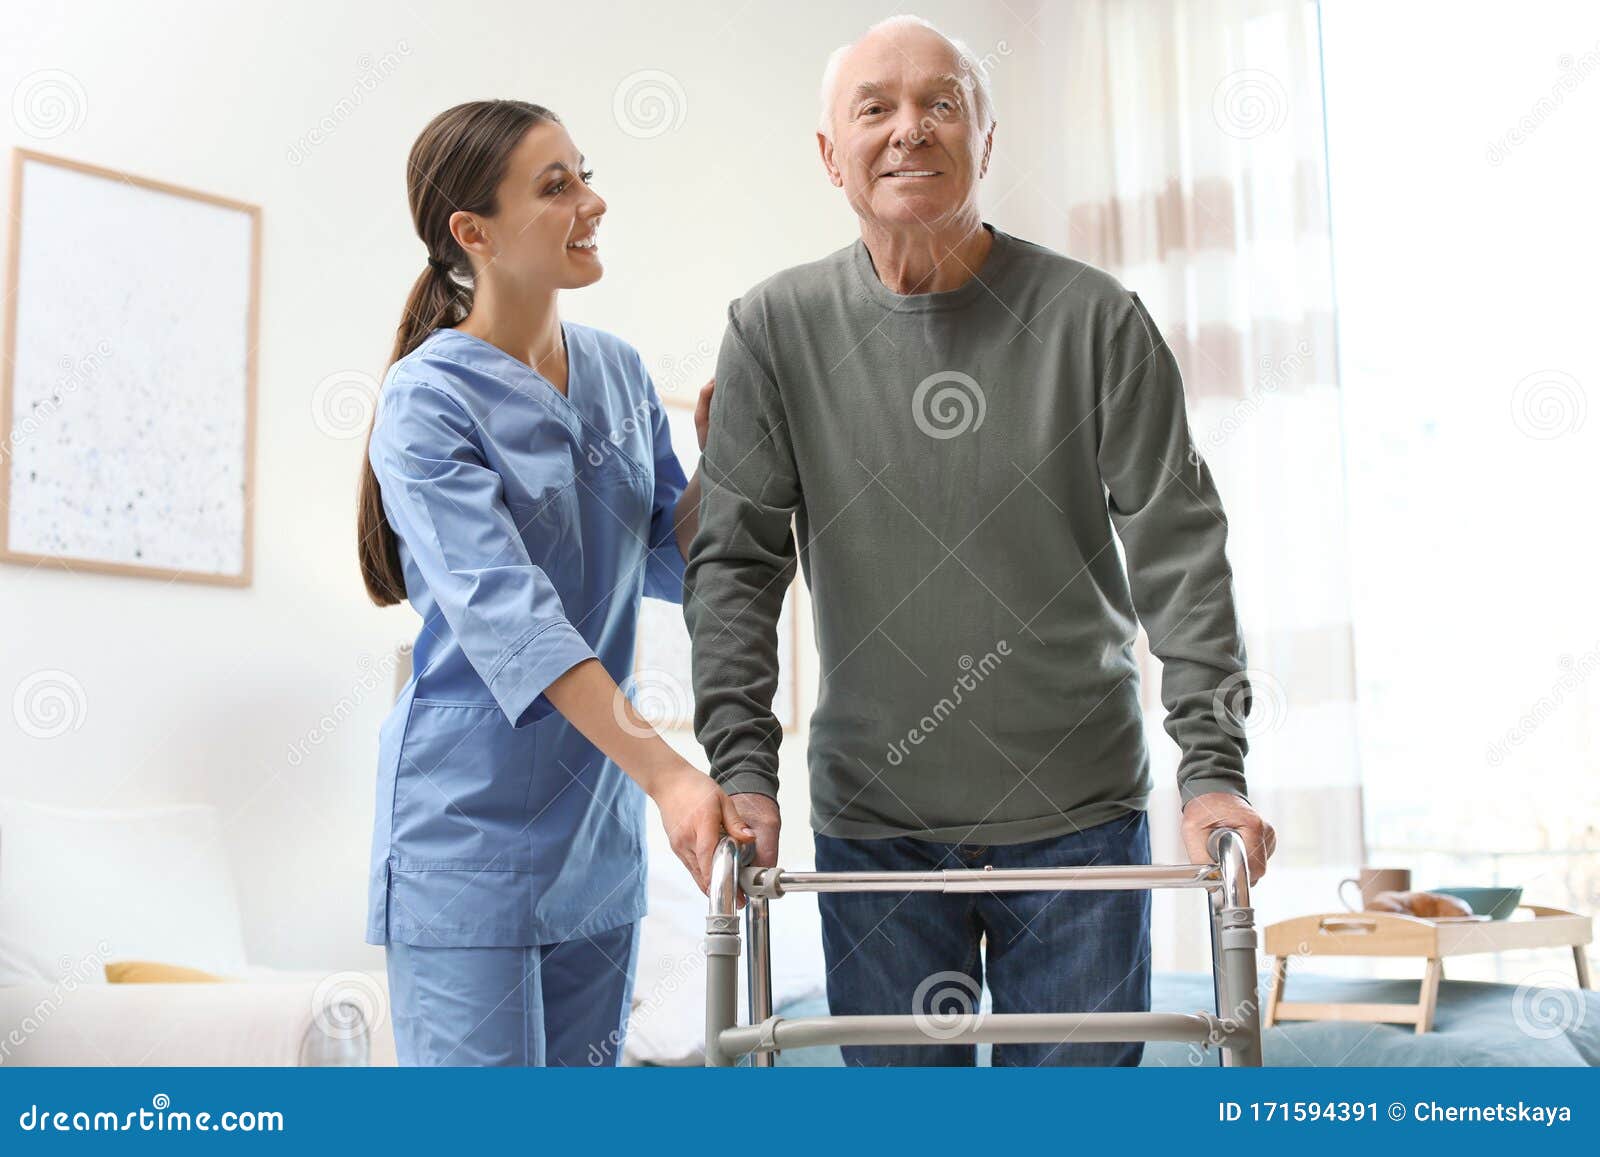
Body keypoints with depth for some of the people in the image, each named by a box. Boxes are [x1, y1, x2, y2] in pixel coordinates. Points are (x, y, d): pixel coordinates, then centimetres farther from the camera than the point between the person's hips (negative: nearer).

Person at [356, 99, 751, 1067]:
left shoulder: (620, 371, 7)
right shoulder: (429, 400, -14)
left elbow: (671, 565, 14)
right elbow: (504, 612, -26)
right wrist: (667, 772, -34)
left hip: (599, 816, 7)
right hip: (473, 822, -6)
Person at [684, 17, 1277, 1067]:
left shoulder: (1093, 318, -3)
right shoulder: (778, 329, 0)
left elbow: (1178, 546, -4)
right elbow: (735, 560, -1)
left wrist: (1213, 764, -11)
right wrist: (743, 766, -11)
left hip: (1079, 813, 0)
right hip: (874, 822, 1)